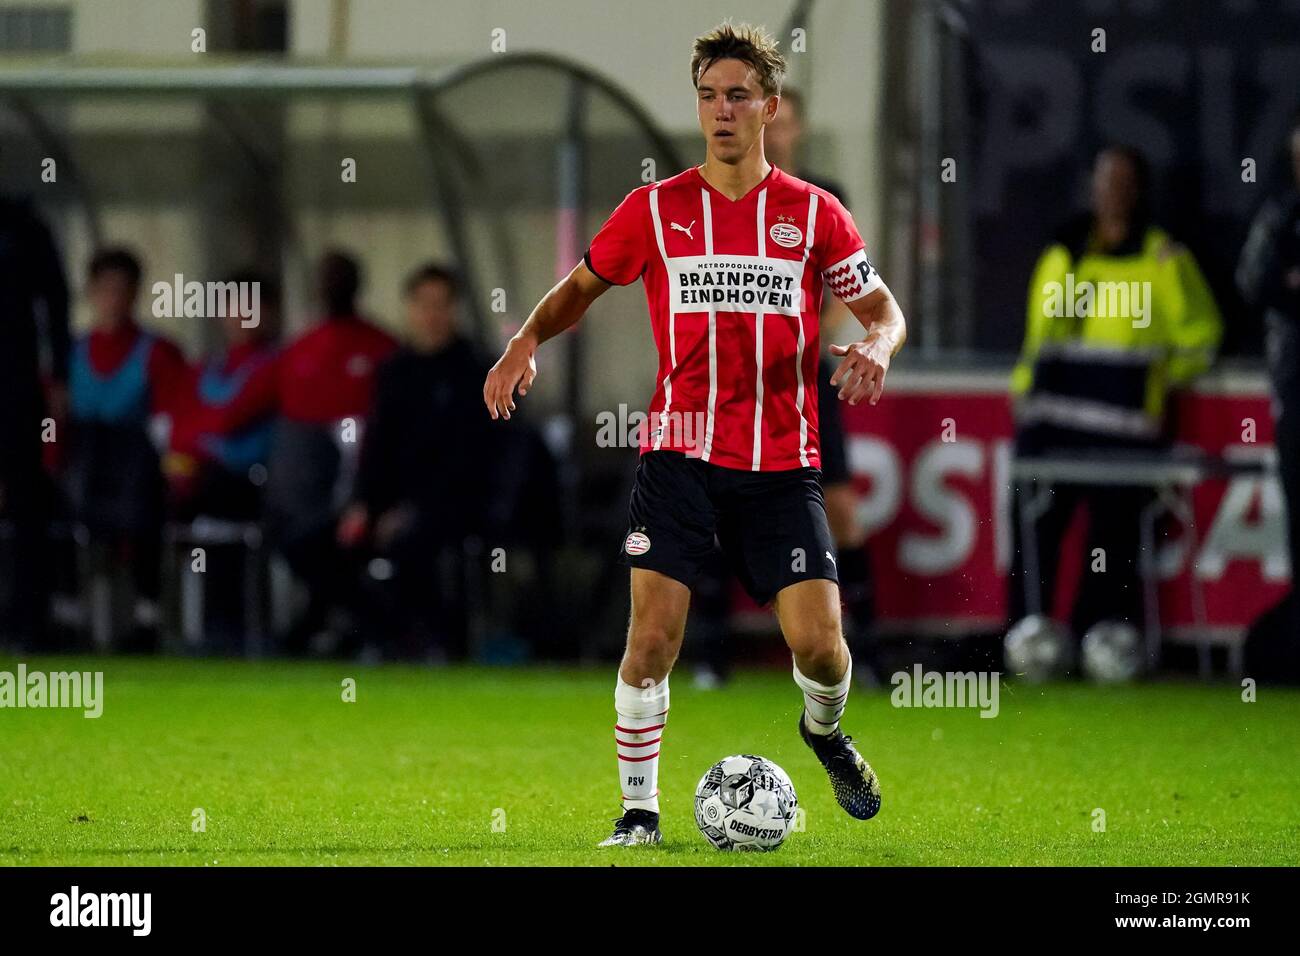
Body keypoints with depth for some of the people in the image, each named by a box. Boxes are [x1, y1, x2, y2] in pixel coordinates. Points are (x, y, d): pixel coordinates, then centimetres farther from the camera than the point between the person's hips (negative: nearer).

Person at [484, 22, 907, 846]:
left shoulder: (813, 213, 4)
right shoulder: (656, 209, 4)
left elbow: (882, 306, 11)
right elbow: (583, 286, 16)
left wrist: (876, 345, -13)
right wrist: (527, 341, -3)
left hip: (783, 462, 0)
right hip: (679, 454, 0)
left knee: (818, 643, -7)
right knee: (654, 635, -12)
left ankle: (825, 731, 28)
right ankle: (640, 809, 3)